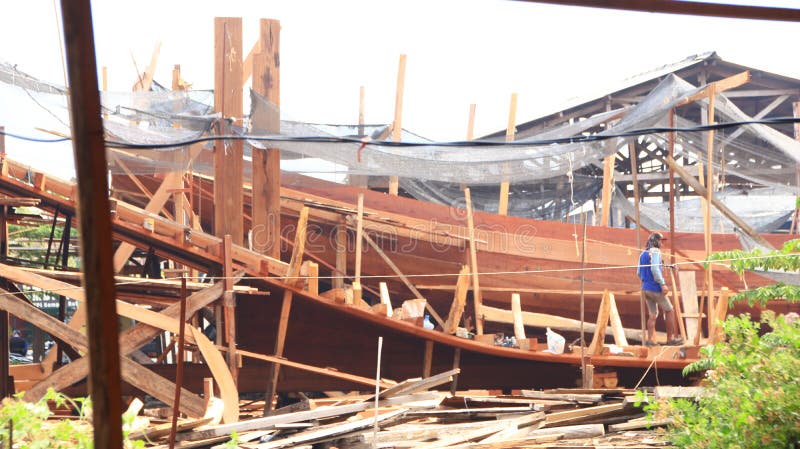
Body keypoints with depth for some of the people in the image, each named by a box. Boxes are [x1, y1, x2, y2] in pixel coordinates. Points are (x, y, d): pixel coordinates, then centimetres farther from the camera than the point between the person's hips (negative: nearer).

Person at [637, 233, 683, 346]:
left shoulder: (643, 254, 14)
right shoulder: (655, 252, -11)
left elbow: (639, 273, 17)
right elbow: (655, 269, -23)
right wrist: (663, 284, -23)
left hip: (645, 288, 8)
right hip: (655, 288, -8)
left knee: (652, 314, 9)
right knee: (669, 311, 5)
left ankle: (650, 339, 1)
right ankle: (672, 338, 9)